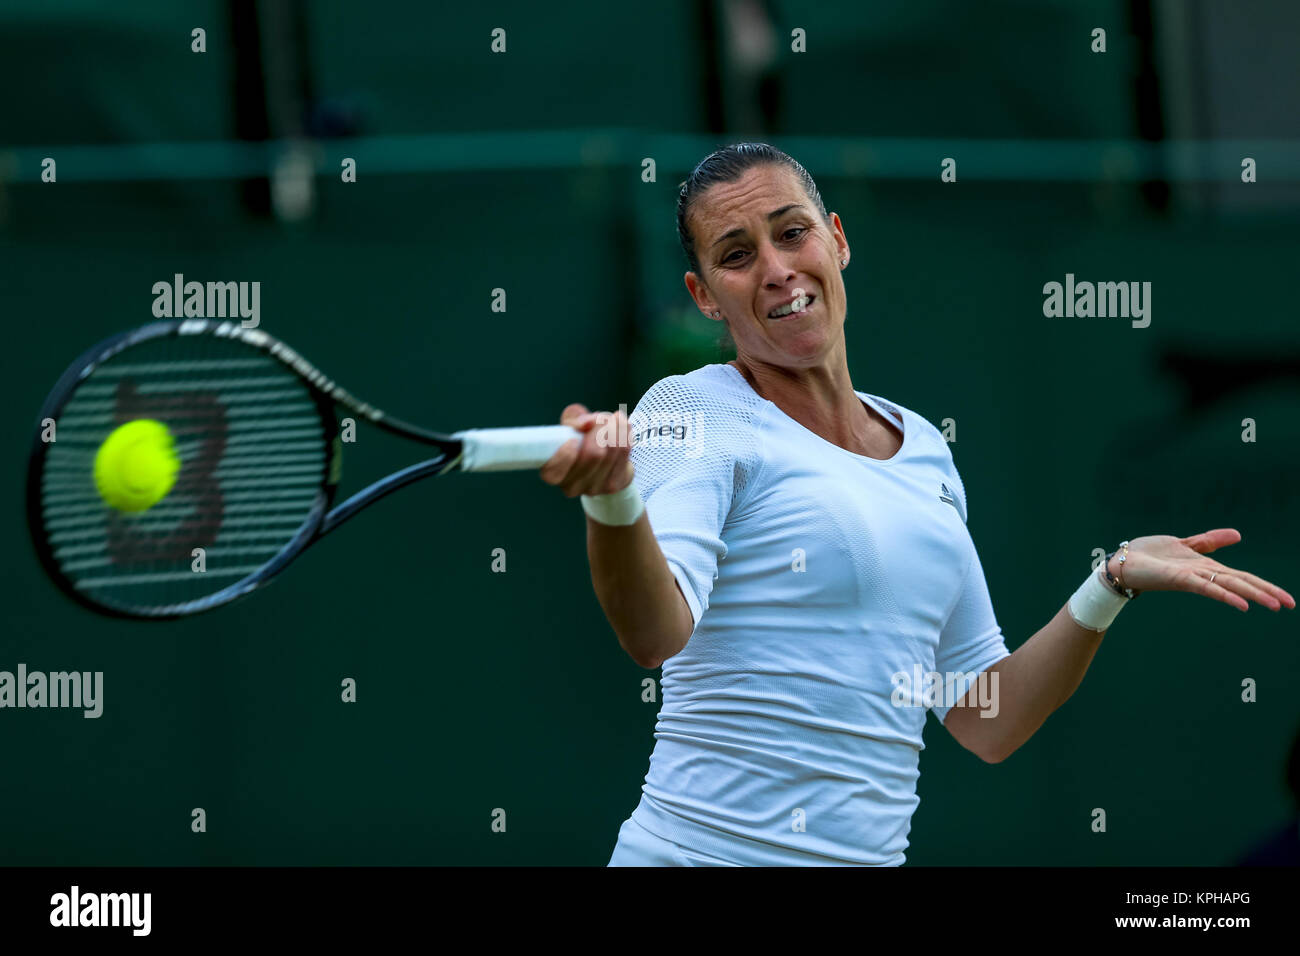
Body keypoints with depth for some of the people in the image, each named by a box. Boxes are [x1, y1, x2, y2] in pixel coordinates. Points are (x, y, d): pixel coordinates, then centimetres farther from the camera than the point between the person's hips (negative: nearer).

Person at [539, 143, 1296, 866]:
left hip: (872, 850, 5)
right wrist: (613, 497, -40)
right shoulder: (695, 411, -5)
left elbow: (986, 725, 14)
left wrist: (1116, 581, 7)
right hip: (709, 850, -5)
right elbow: (654, 634, -23)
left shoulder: (924, 447, 12)